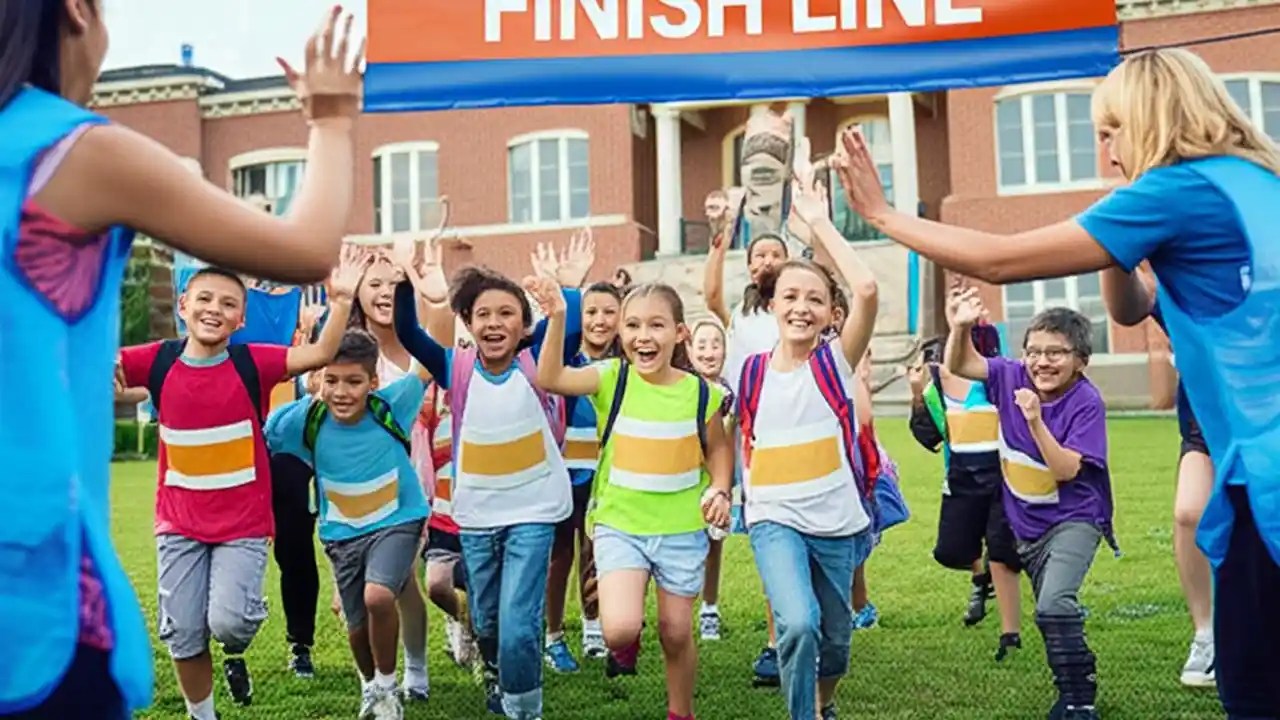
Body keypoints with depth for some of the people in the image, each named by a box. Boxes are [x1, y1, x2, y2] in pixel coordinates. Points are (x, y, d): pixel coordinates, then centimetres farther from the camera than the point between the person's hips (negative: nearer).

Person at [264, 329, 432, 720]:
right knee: (358, 626, 14)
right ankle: (371, 688, 48)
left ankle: (387, 687, -1)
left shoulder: (390, 406, -22)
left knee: (378, 597, -28)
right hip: (343, 533, 3)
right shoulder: (304, 419, -19)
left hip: (397, 521, -3)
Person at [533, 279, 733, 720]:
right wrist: (557, 319, -37)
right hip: (619, 523, -1)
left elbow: (718, 448, 11)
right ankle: (626, 640, 21)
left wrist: (720, 490, -7)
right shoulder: (612, 378, -9)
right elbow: (550, 379, -25)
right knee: (620, 628, -18)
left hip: (682, 528, 1)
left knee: (676, 632, 12)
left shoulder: (700, 392, -6)